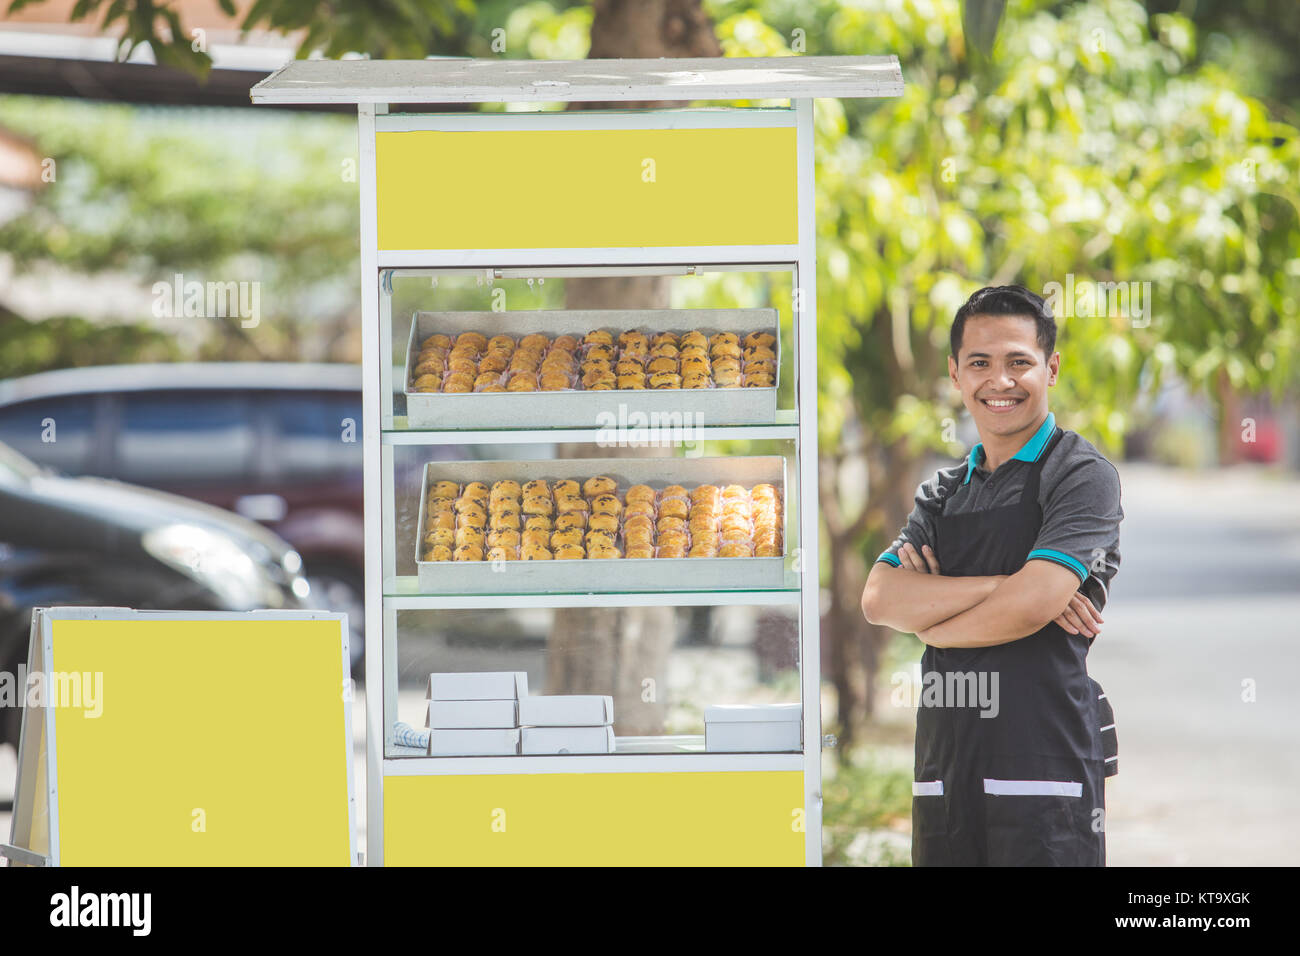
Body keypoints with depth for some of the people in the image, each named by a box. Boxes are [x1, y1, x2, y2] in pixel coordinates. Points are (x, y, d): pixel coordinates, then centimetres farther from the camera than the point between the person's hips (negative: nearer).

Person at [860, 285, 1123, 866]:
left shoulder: (1081, 475, -2)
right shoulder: (944, 493, 18)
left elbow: (1031, 606, -15)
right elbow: (878, 600, 2)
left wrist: (926, 618, 2)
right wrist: (998, 585, -11)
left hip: (1044, 759, -6)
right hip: (944, 765, 6)